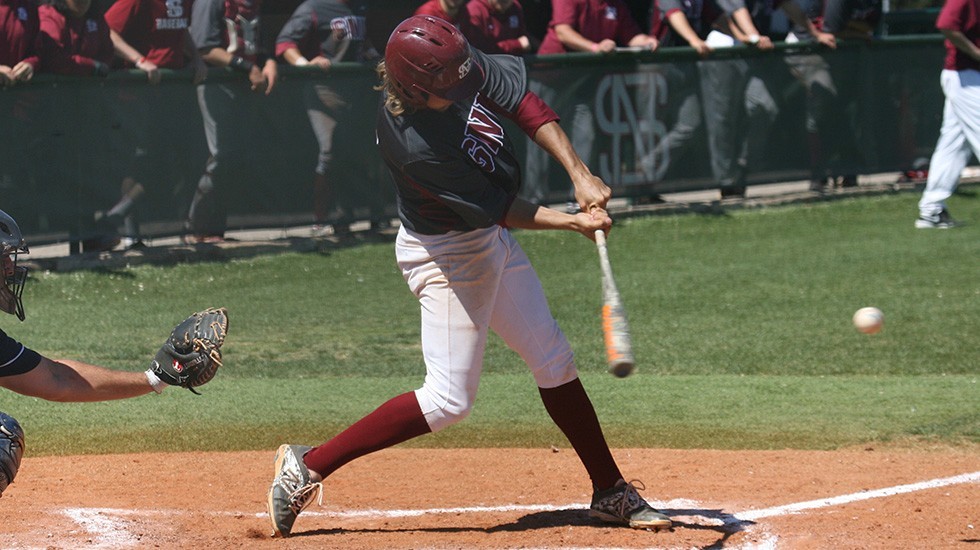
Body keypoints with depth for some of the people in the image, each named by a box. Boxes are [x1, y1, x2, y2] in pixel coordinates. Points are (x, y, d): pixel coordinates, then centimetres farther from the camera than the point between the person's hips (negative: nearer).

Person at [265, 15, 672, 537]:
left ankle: (611, 492, 25)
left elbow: (526, 104, -9)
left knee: (554, 360, 14)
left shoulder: (462, 69, -16)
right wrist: (572, 222, -26)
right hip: (447, 254, -9)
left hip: (492, 240, 9)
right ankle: (309, 466, -1)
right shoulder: (416, 146, -35)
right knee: (449, 399, -9)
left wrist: (580, 176, -19)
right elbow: (497, 210, -26)